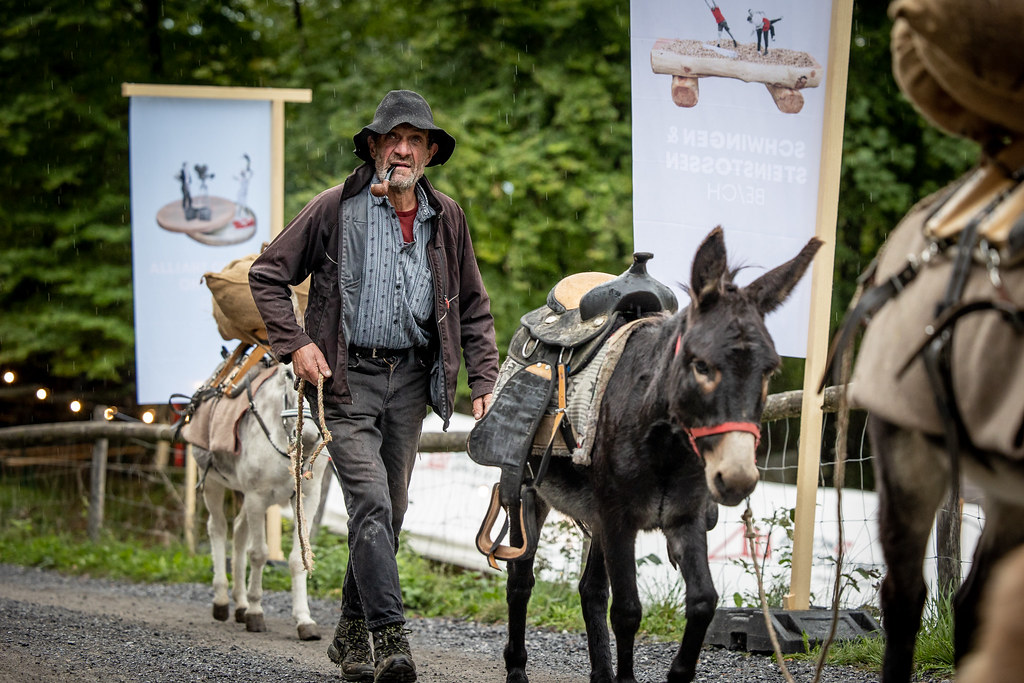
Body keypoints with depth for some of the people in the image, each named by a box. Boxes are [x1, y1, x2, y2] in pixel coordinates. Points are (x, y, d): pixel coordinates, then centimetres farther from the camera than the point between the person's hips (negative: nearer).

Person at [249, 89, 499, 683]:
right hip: (346, 376, -4)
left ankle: (352, 635, 24)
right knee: (371, 504, -17)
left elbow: (474, 308, 15)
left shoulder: (446, 218, 7)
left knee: (390, 512, 10)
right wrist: (294, 343, -9)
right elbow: (267, 274, 2)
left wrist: (485, 382, 7)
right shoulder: (336, 209, -5)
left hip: (410, 378, 5)